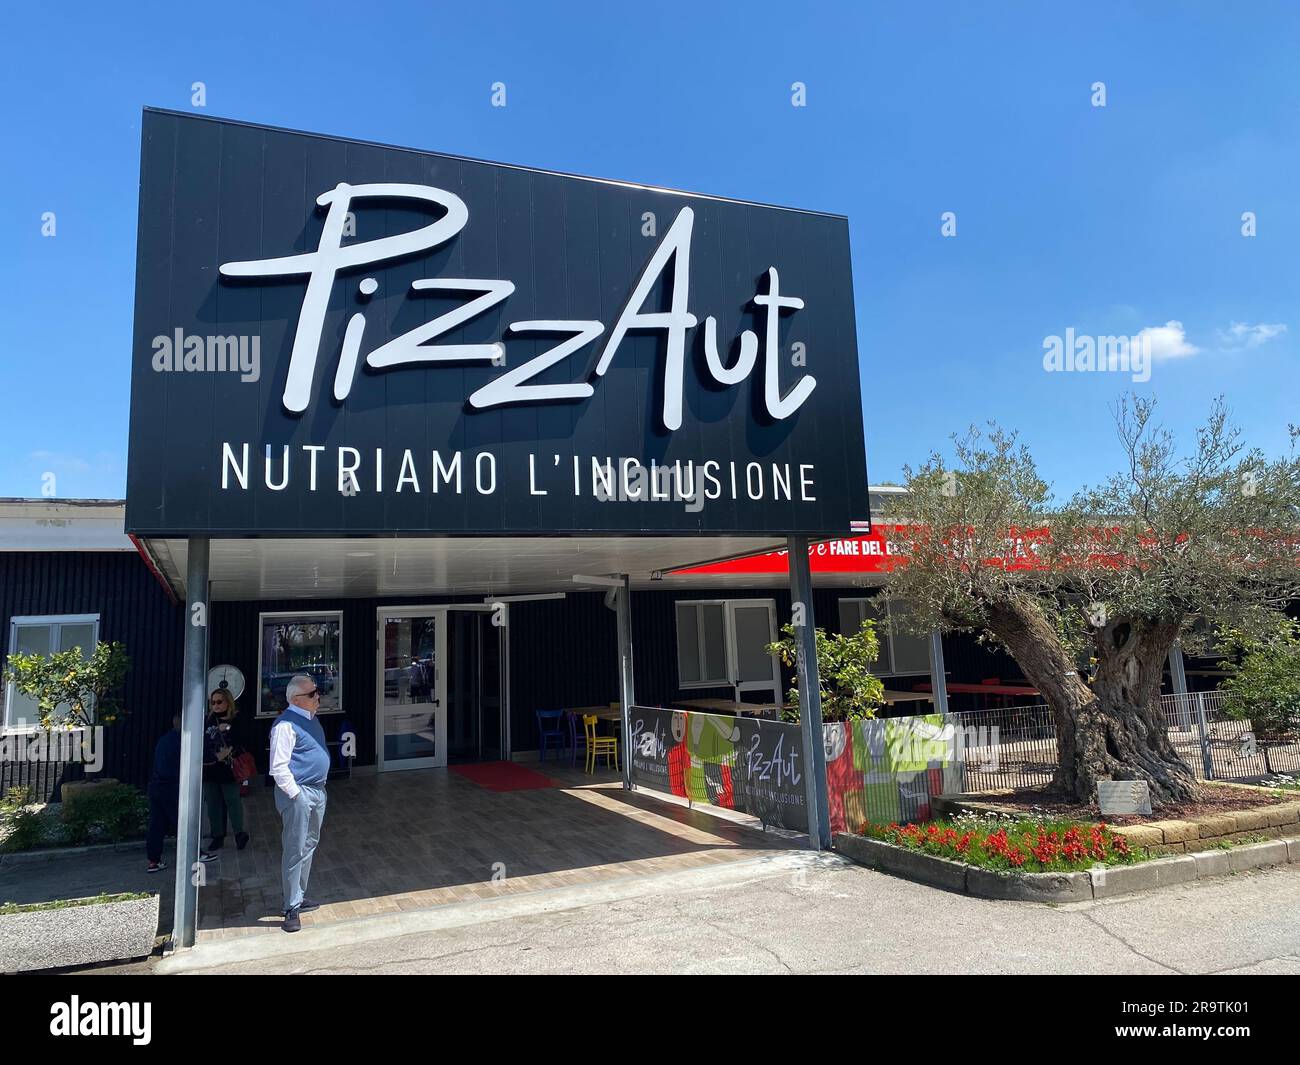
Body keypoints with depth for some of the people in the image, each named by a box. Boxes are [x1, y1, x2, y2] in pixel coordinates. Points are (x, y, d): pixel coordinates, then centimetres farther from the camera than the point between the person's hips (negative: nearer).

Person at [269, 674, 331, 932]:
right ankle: (291, 909, 7)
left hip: (317, 792, 10)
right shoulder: (286, 725, -19)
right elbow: (278, 767, -22)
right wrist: (296, 795, -19)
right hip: (297, 795, -10)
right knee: (295, 851, -3)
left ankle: (299, 898, 33)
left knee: (309, 846, 19)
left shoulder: (311, 718, 10)